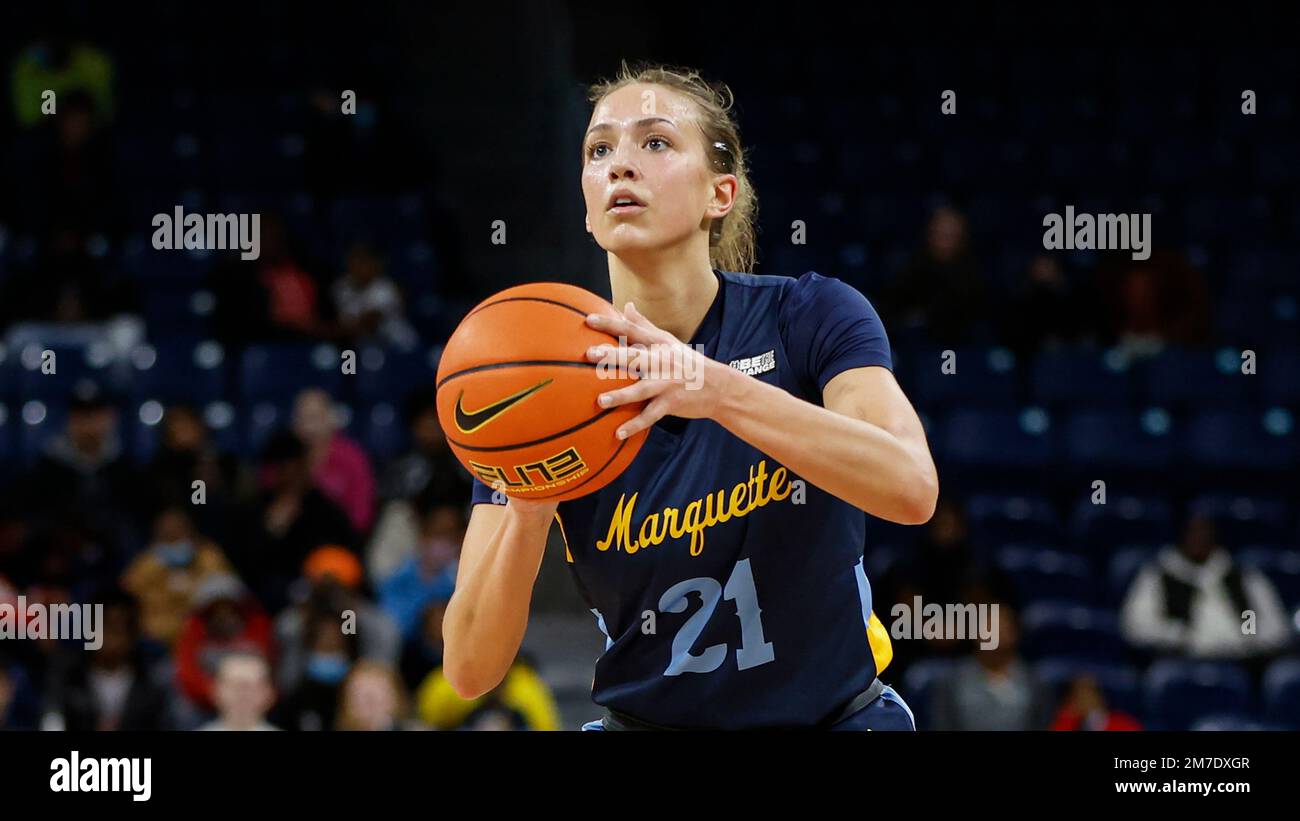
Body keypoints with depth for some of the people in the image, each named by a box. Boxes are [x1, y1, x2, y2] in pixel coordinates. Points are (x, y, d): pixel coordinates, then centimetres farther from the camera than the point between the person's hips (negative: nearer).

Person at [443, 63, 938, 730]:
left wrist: (719, 388, -38)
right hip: (643, 719, 1)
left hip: (838, 714, -1)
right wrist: (527, 512, -30)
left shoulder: (810, 319, -9)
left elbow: (912, 487, -28)